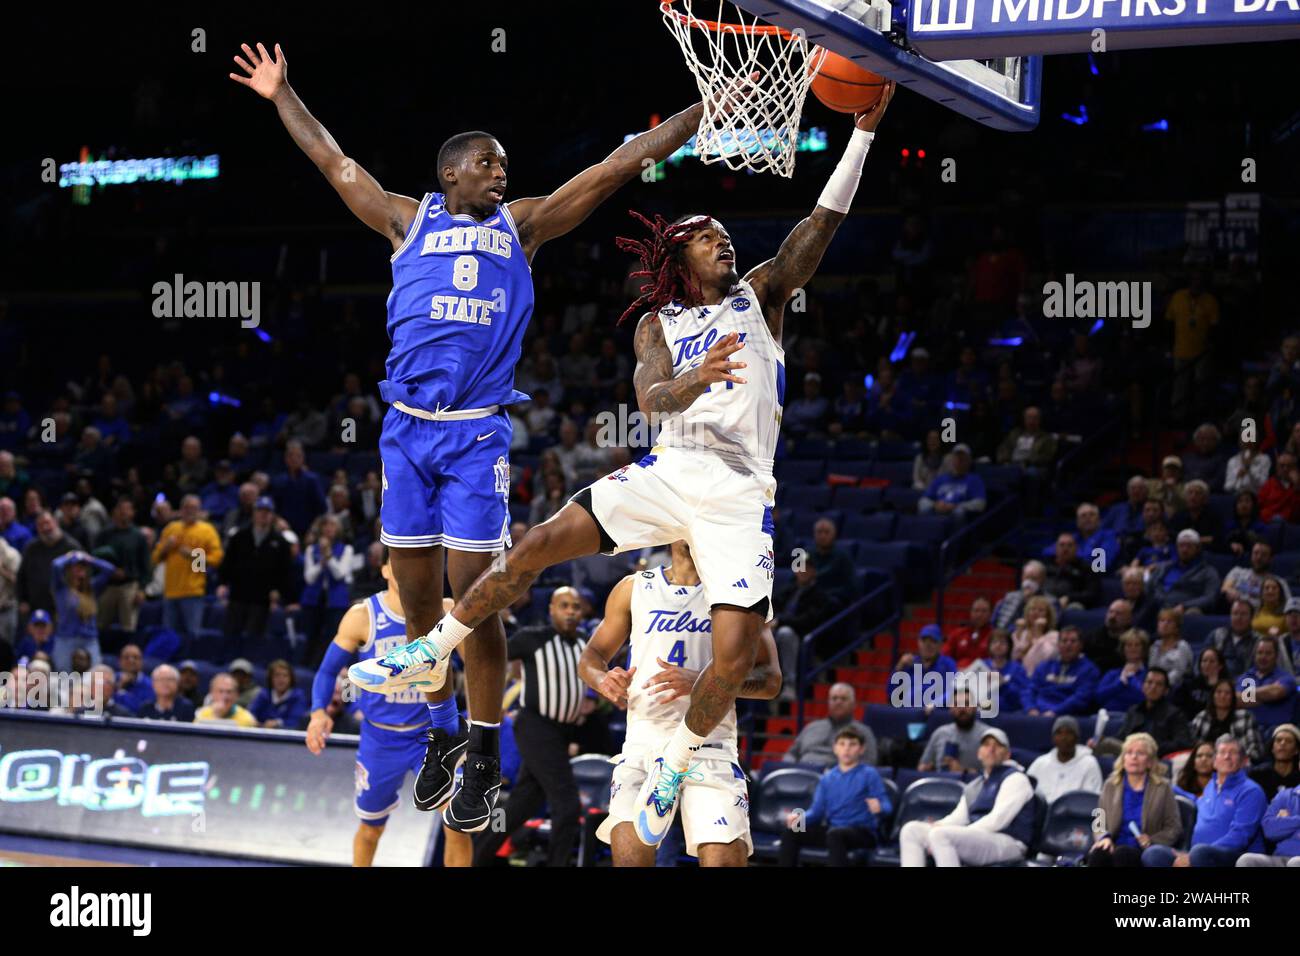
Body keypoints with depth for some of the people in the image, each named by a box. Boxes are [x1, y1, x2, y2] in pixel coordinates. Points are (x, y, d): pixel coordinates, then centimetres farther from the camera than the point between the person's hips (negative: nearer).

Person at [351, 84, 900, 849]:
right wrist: (696, 382, -30)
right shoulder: (659, 324, 13)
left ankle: (677, 761, 11)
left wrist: (865, 130, -11)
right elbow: (650, 397, -7)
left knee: (737, 654, -14)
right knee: (537, 547, -10)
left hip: (740, 493, -1)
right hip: (671, 471, 1)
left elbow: (825, 221, -1)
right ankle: (435, 650, 5)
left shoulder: (760, 297, 11)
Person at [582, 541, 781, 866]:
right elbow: (592, 655, 18)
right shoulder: (633, 589, 12)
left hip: (711, 745, -1)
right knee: (630, 854, -19)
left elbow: (770, 680, 0)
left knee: (725, 858, -18)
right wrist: (602, 679, -7)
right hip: (644, 743, 1)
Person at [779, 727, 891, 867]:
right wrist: (799, 817, -8)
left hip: (863, 832, -6)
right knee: (790, 832, -9)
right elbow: (817, 810, 13)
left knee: (834, 834, -38)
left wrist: (879, 808, -34)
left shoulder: (869, 774, -1)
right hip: (831, 828, 6)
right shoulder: (827, 778, 15)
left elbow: (887, 806, -9)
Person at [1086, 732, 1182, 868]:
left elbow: (1174, 828, 8)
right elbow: (1101, 821, 17)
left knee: (1122, 853, -37)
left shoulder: (1162, 787, 9)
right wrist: (1104, 837, -7)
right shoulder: (1111, 786, 17)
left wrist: (1151, 841, -10)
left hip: (1145, 852, -2)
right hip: (1115, 846, 2)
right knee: (1097, 854, -34)